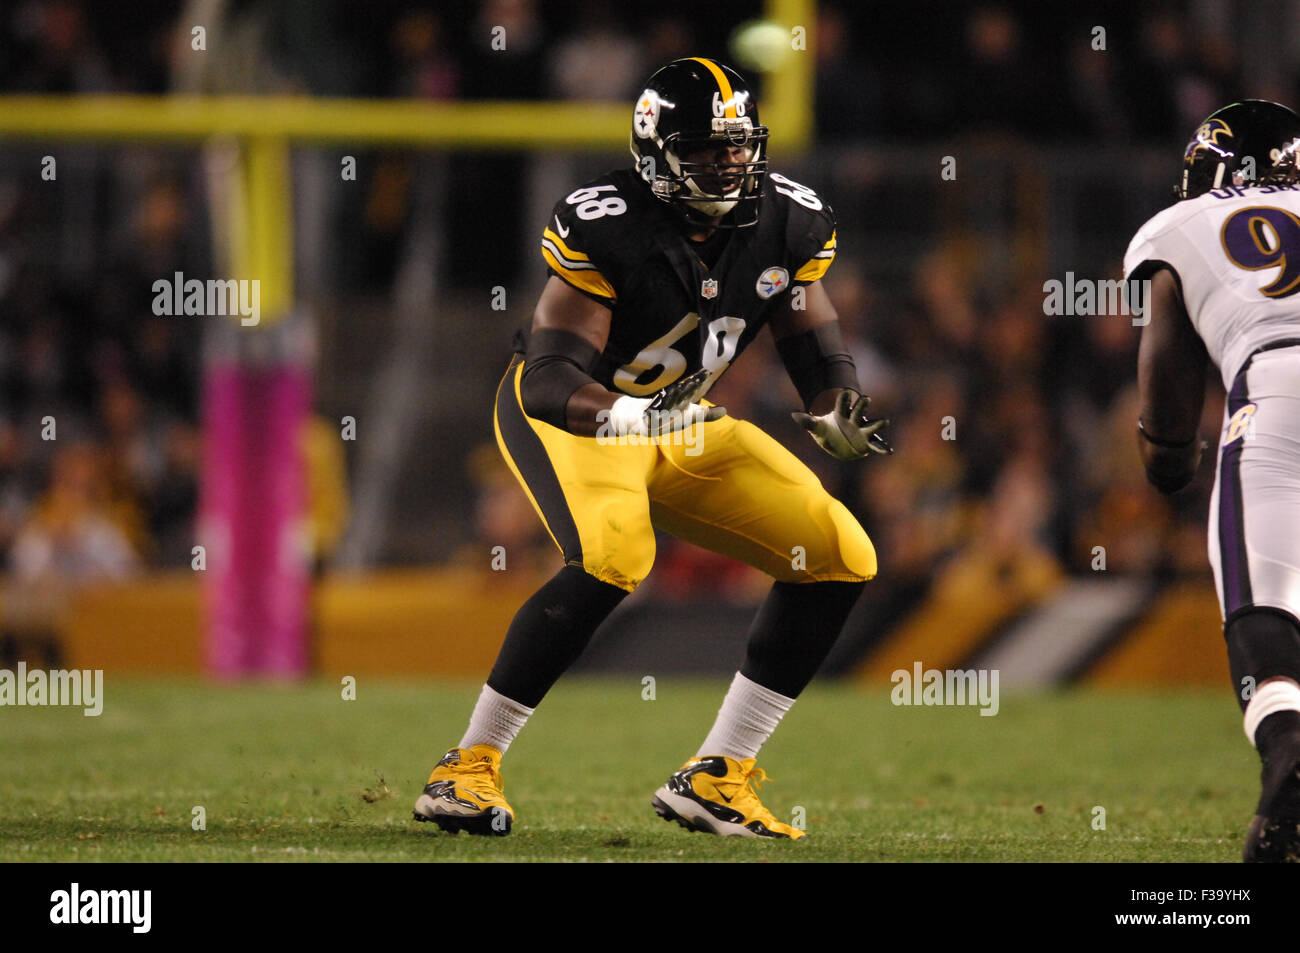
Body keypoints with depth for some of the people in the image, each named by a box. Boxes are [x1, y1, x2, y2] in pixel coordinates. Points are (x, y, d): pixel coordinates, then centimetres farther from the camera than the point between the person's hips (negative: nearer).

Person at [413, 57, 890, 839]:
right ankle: (469, 767, -24)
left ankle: (714, 780, 0)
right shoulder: (606, 226, -26)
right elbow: (548, 379, -30)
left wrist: (839, 413, -23)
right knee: (615, 557, -35)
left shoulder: (789, 223, -9)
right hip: (571, 416, -7)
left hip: (683, 426, 7)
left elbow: (817, 349, 0)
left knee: (841, 560, -4)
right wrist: (626, 414, -50)